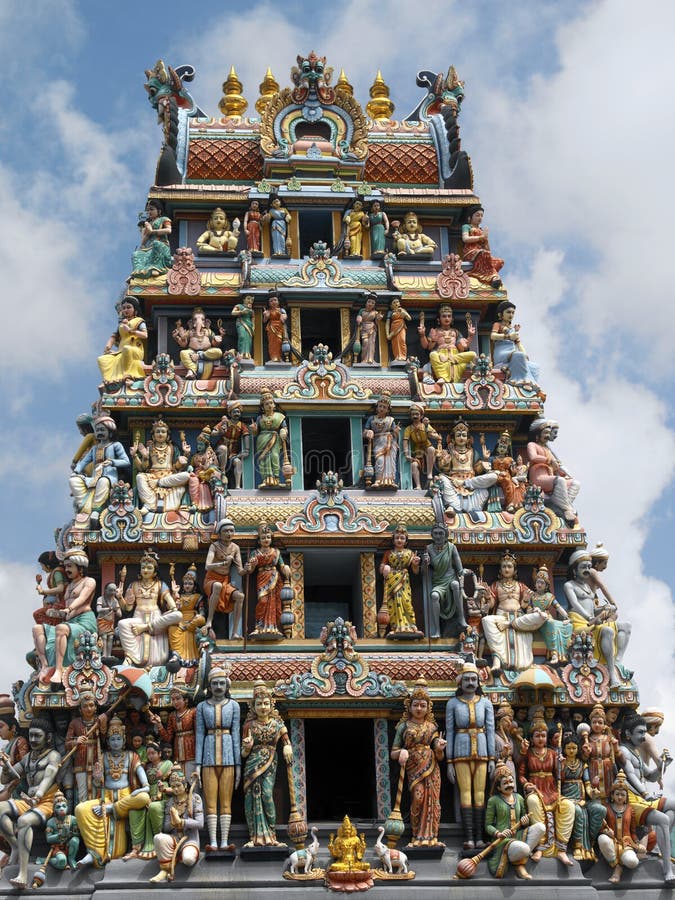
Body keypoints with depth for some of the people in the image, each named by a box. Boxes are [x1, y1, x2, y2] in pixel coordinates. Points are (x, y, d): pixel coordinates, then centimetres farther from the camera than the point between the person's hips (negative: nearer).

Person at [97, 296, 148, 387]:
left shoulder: (139, 321, 7)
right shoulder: (121, 323, 22)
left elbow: (145, 335, -8)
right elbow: (115, 336, 17)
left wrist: (130, 330, -16)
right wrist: (108, 346, -2)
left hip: (135, 350, -6)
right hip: (121, 352, 6)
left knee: (127, 349, -41)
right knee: (102, 359, -13)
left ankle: (127, 375, -32)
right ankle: (110, 379, -28)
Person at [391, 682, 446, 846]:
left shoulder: (432, 727, 12)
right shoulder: (404, 726, 9)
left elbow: (439, 757, 13)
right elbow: (393, 753, 8)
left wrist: (440, 749, -10)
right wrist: (402, 752, -13)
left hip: (431, 768, 2)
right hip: (413, 767, -2)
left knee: (432, 800, -6)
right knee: (418, 797, -18)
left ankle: (430, 837, -1)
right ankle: (418, 837, -11)